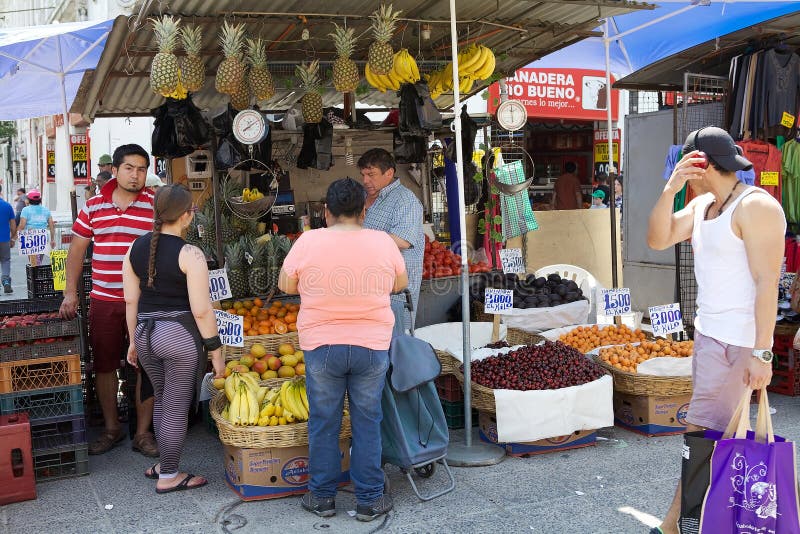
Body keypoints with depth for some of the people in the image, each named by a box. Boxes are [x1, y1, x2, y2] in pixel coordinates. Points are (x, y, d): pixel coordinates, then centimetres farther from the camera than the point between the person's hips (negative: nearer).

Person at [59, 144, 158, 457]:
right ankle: (112, 429, 28)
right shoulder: (93, 206, 6)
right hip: (103, 299, 3)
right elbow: (77, 248, 12)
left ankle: (143, 433, 17)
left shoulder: (156, 206, -3)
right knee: (104, 365, 11)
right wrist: (70, 293, 7)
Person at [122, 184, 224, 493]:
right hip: (180, 334, -6)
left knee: (162, 400, 22)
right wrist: (216, 350, -7)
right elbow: (201, 310, -16)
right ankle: (168, 476, 17)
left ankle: (164, 463, 34)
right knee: (177, 407, 6)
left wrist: (133, 340, 19)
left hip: (146, 332, 7)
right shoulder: (189, 255, -15)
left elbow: (131, 300, 9)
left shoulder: (136, 247, 4)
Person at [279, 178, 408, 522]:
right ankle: (369, 500, 19)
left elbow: (286, 285, 2)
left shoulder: (309, 241, -9)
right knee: (367, 423, 11)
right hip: (372, 346, 1)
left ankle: (322, 496, 25)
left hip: (321, 346, 0)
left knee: (323, 423, 12)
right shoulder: (383, 242, -5)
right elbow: (401, 283, 9)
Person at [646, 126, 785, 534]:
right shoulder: (702, 205, 11)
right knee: (713, 429, 14)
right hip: (708, 333, 9)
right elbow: (657, 240, 3)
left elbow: (767, 281, -20)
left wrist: (761, 353, -23)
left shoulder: (755, 207, -15)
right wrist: (670, 189, -9)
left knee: (701, 432, -5)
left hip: (737, 343, -9)